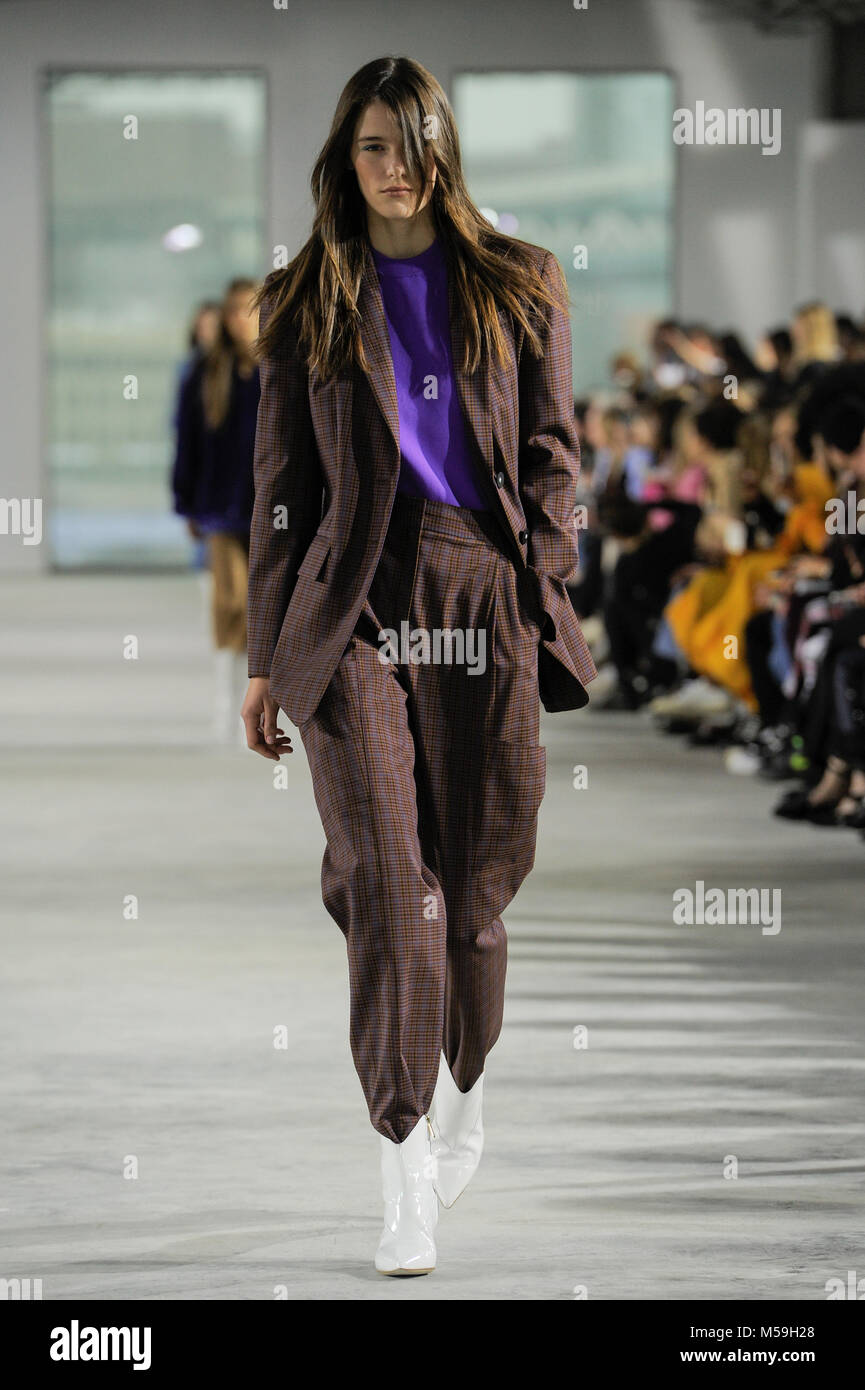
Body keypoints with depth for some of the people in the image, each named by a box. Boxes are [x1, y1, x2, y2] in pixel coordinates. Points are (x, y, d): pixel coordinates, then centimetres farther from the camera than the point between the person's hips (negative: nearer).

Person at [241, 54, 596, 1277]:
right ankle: (406, 1173, -9)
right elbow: (281, 484, 10)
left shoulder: (517, 287, 10)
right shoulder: (305, 306, 10)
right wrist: (266, 656, 8)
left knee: (476, 881, 5)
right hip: (353, 607, -1)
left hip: (485, 593, 1)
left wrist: (547, 608, -2)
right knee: (387, 886, -11)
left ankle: (463, 1093, 32)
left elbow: (552, 455, 9)